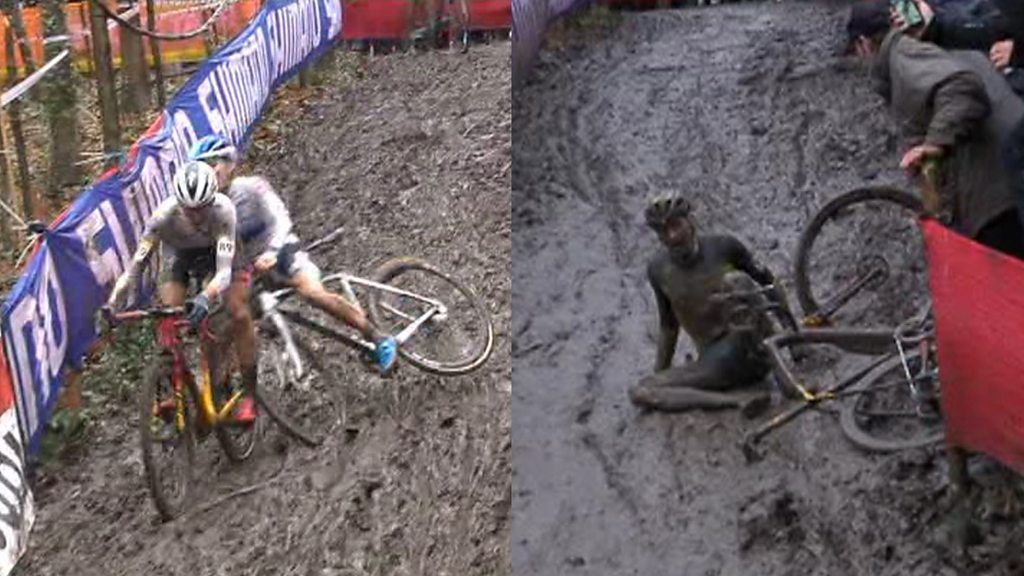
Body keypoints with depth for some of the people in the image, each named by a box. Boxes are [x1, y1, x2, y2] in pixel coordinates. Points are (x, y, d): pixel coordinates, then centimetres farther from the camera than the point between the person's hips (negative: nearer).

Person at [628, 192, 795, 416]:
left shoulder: (722, 247, -6)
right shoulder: (658, 270, 2)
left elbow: (766, 280, 4)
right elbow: (668, 327, 14)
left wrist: (794, 336, 2)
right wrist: (659, 372, 15)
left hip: (755, 353, -4)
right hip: (717, 361, 4)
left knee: (735, 279, -27)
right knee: (639, 392, -20)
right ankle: (736, 402, -29)